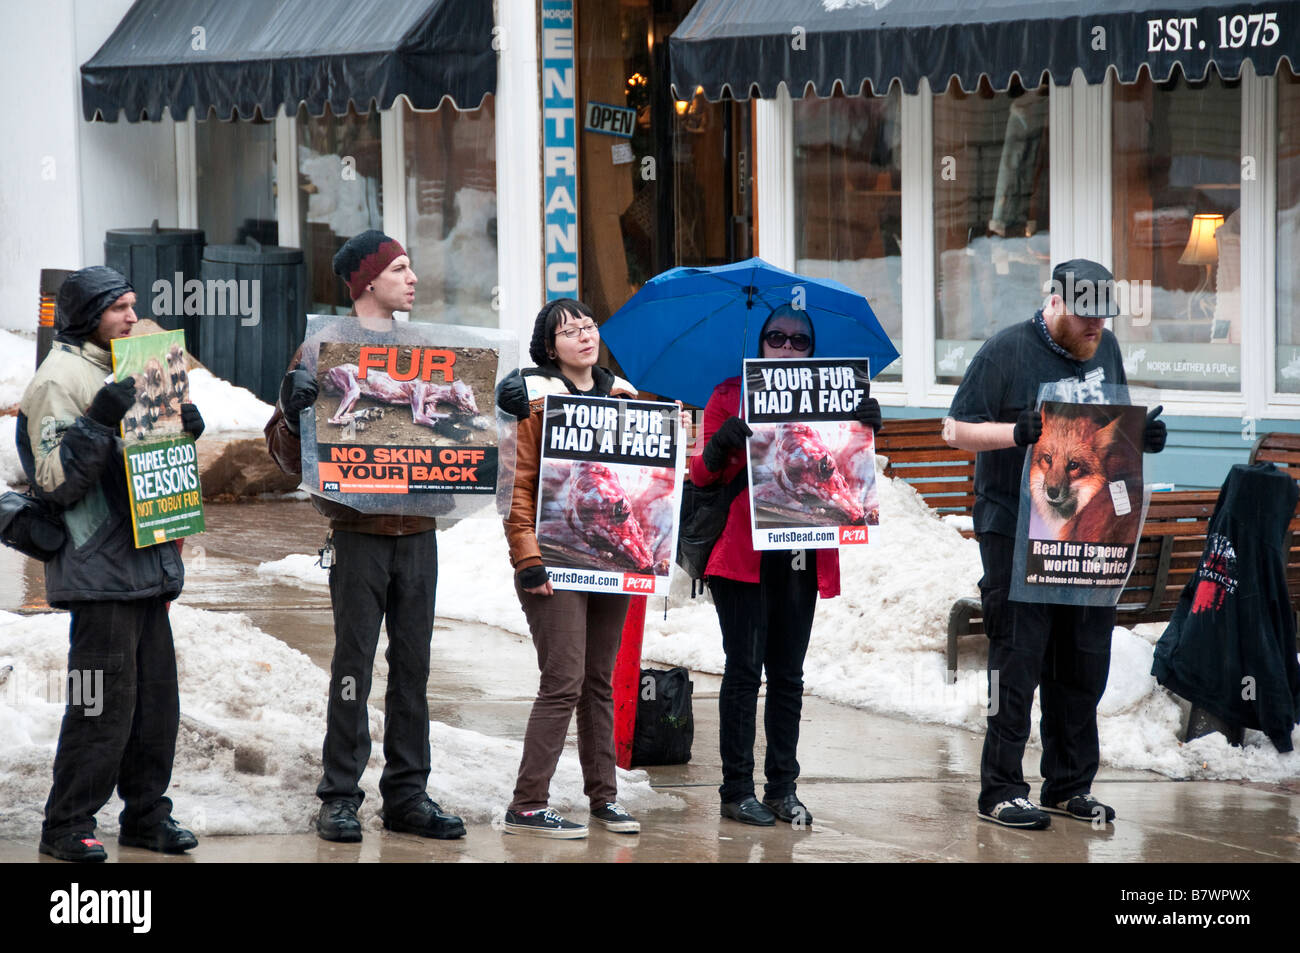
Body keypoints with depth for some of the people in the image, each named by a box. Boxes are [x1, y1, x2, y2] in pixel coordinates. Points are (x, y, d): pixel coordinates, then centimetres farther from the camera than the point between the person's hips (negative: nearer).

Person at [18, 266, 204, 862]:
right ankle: (66, 826, 0)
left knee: (156, 697, 10)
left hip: (145, 564, 9)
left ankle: (147, 814, 19)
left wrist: (181, 431, 11)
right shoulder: (59, 379, -10)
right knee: (102, 702, -8)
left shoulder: (123, 371, 18)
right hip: (98, 572, -9)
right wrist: (98, 423, -24)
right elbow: (56, 482, -15)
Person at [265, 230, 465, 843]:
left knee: (413, 663, 6)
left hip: (419, 529, 4)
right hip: (359, 529, -4)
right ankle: (339, 797, 0)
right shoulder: (322, 351, -1)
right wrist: (294, 414, -21)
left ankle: (407, 794, 11)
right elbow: (288, 453, -1)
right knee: (354, 661, -4)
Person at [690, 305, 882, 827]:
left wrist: (865, 430, -14)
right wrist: (720, 444, -19)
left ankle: (783, 788, 11)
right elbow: (701, 475, 2)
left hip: (800, 557, 3)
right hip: (743, 552, -3)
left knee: (788, 675, 6)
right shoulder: (729, 396, 6)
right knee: (744, 670, -5)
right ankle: (737, 790, -2)